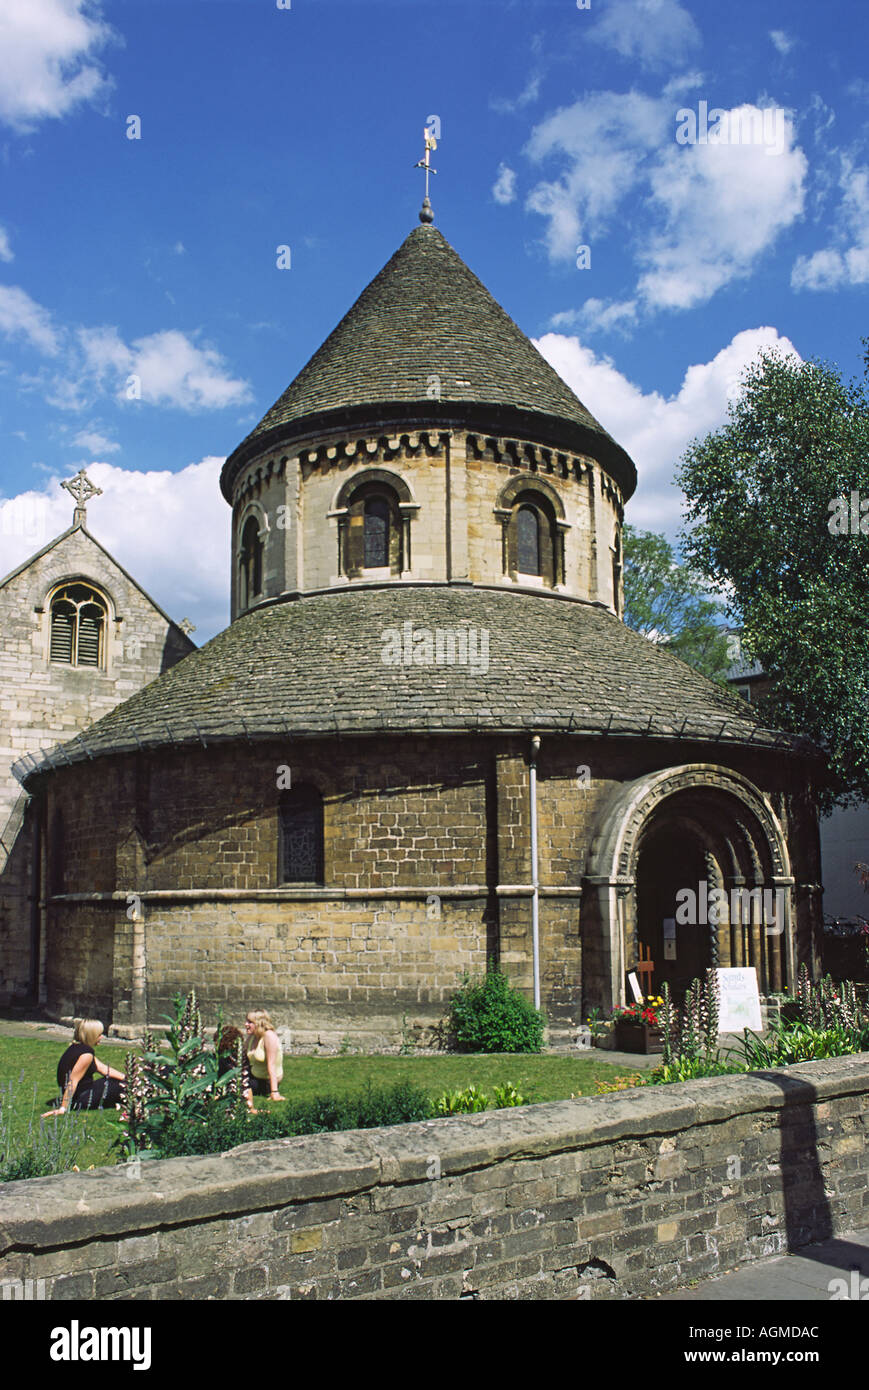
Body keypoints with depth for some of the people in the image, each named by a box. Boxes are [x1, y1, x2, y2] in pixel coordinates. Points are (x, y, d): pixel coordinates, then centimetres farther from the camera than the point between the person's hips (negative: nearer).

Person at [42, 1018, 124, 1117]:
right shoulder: (86, 1053, -22)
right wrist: (63, 1108, -28)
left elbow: (103, 1068, 13)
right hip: (80, 1099, -10)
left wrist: (125, 1078, 13)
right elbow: (73, 1081, -27)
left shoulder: (76, 1047, 9)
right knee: (121, 1085, -2)